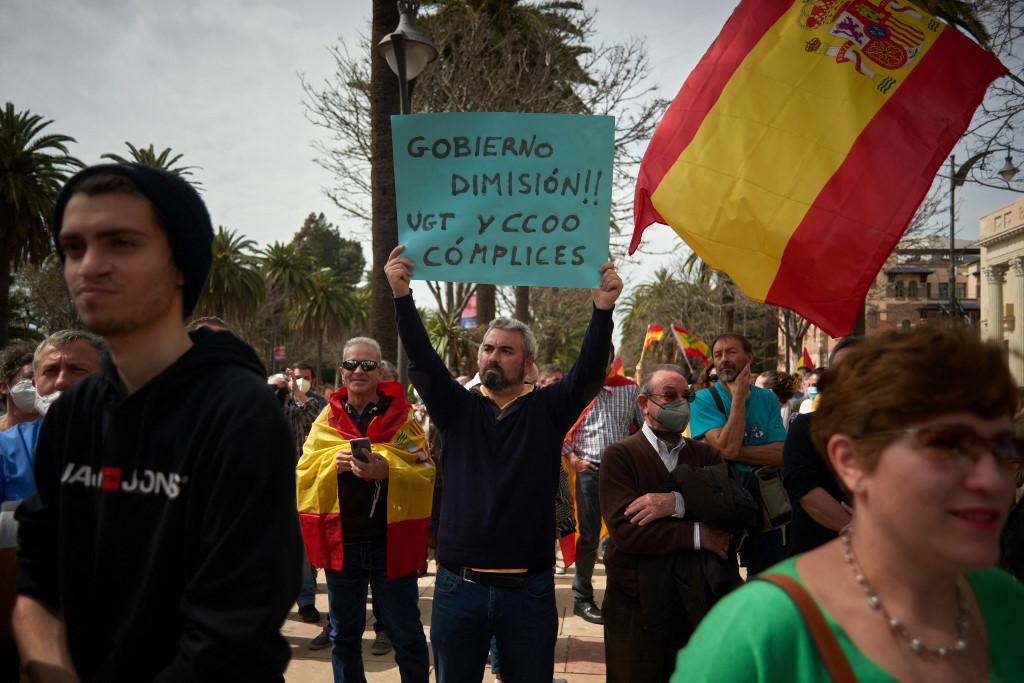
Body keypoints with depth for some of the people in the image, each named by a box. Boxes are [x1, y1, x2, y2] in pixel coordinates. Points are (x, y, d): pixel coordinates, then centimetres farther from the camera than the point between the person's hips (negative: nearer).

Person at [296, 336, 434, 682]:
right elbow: (303, 474, 3)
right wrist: (333, 463, -15)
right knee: (344, 634, 17)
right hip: (340, 540, 3)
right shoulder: (326, 419, 8)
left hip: (390, 540, -3)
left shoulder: (402, 416, -1)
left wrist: (388, 470, -27)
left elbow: (425, 475, -10)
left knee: (406, 635, 7)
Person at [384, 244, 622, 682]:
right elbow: (422, 360, -8)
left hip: (529, 590, -1)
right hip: (459, 587, 1)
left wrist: (603, 309, -25)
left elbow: (590, 371, -12)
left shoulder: (547, 410, 2)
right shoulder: (458, 408, 4)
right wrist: (402, 297, -20)